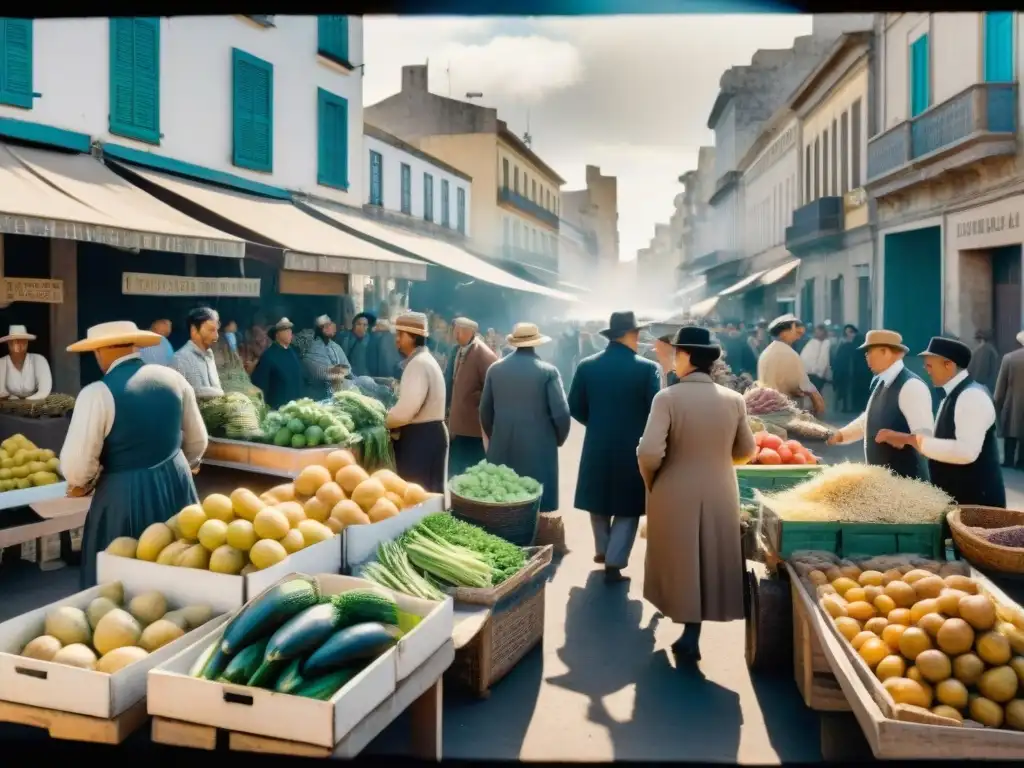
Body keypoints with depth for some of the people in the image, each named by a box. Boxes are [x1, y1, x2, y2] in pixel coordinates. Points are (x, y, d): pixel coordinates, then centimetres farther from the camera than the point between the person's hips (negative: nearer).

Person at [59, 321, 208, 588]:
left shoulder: (98, 393, -16)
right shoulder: (173, 378, 0)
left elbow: (76, 465, -15)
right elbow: (197, 440, 11)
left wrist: (80, 484, 7)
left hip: (124, 494, -5)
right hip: (176, 483, 5)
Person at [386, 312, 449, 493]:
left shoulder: (419, 364, -18)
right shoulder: (420, 360, 16)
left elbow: (406, 409, -26)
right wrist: (388, 416, 6)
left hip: (421, 437, -10)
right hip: (424, 434, 10)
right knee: (426, 492, 13)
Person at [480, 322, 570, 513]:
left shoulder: (495, 369, 2)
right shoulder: (548, 371, -8)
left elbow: (485, 410, 8)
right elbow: (561, 412, -11)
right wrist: (559, 439, 7)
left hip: (502, 449, 4)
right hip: (538, 448, -3)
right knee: (538, 506, 2)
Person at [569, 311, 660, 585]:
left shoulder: (587, 365, -3)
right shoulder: (648, 368, -12)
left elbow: (575, 407, 1)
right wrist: (642, 431, 7)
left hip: (597, 446, 3)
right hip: (633, 449, -3)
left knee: (599, 500, 23)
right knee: (626, 508, 9)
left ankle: (603, 550, 37)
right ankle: (614, 564, 7)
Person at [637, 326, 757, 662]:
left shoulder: (667, 397, -16)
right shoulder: (734, 399, -3)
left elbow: (649, 452, -22)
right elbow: (746, 452, 7)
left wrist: (650, 482, -2)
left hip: (674, 496, -3)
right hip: (720, 495, 3)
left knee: (678, 564, 15)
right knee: (707, 565, 14)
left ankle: (687, 629, 24)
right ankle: (690, 636, 15)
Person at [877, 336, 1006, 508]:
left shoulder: (973, 396, -19)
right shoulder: (952, 395, 11)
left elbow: (966, 451, -30)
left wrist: (915, 440, -26)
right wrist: (906, 439, 6)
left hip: (975, 499, -9)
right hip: (954, 496, 9)